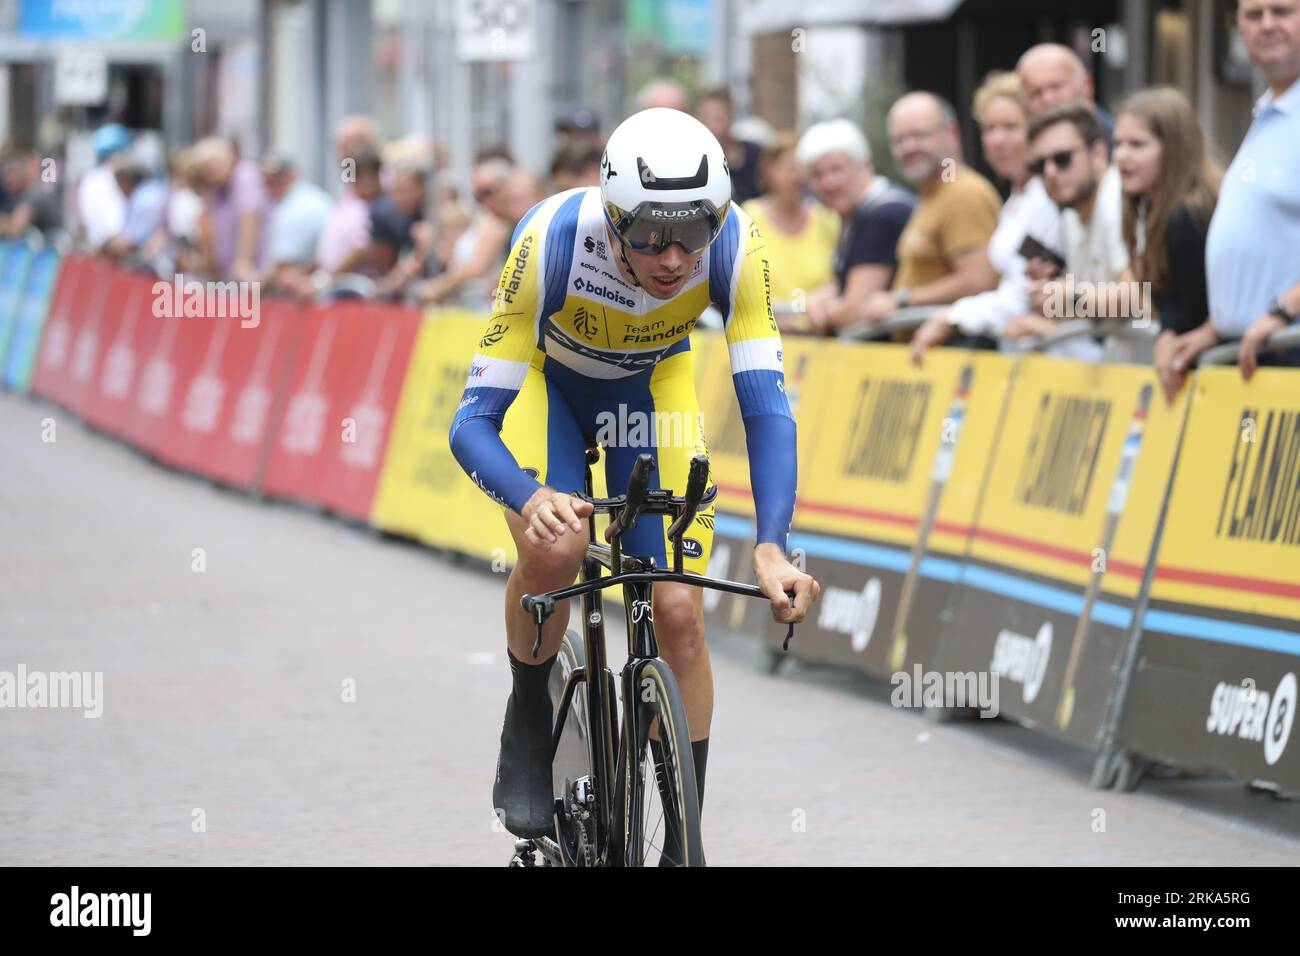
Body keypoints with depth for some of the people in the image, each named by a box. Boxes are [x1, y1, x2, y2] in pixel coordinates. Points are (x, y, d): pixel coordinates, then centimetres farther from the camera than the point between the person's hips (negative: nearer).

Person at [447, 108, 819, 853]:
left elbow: (768, 407, -32)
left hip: (653, 386, 2)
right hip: (546, 379, -2)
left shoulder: (734, 244, -33)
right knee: (554, 550, -31)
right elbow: (474, 421, -36)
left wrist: (771, 546, -46)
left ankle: (683, 844, 6)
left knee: (679, 614, -9)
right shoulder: (553, 241, -38)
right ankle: (528, 722, -2)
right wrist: (532, 500, -56)